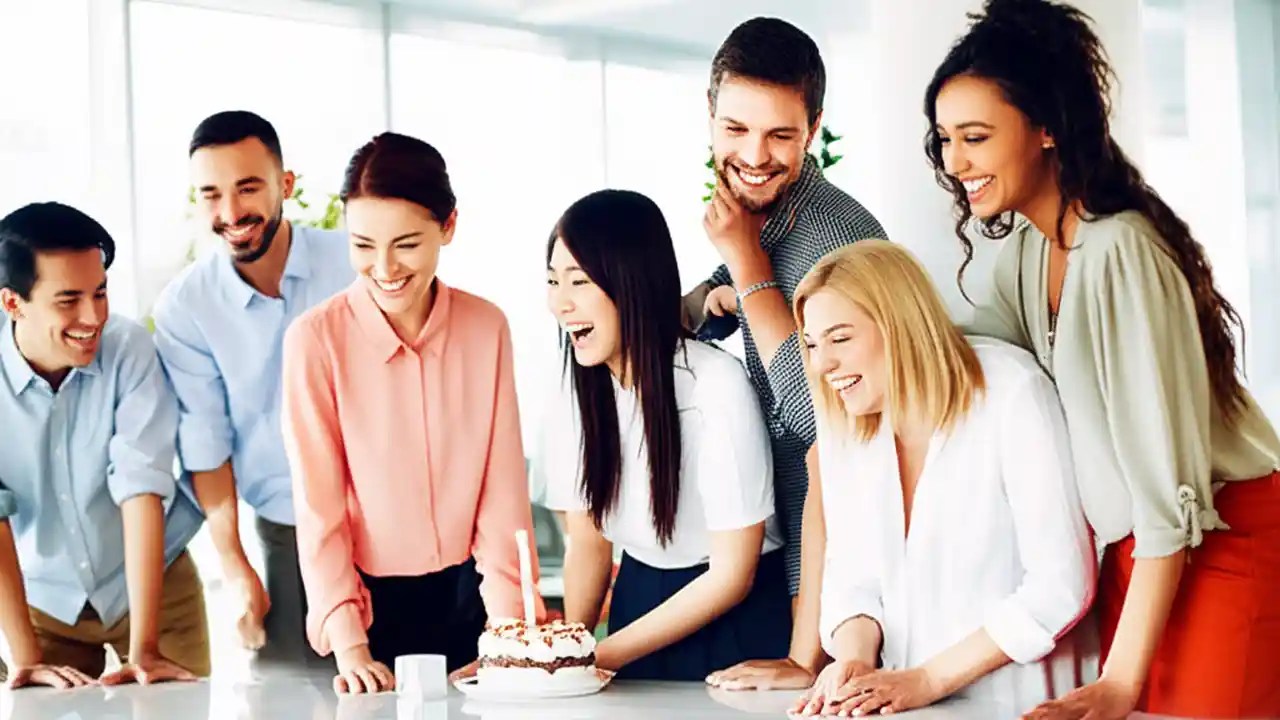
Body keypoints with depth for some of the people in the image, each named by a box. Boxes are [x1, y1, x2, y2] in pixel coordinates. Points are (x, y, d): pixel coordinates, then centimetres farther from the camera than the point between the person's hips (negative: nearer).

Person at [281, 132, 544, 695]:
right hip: (370, 601, -2)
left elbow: (503, 490, -3)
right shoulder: (316, 338, -13)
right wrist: (348, 646, -17)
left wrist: (509, 626, -10)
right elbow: (318, 506, -11)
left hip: (468, 595, 2)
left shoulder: (486, 327, -5)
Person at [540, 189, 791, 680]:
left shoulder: (716, 387, -23)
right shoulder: (575, 391, -6)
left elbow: (732, 573, -18)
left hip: (736, 617, -4)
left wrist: (603, 656, -18)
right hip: (639, 601, 5)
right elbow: (587, 543, 3)